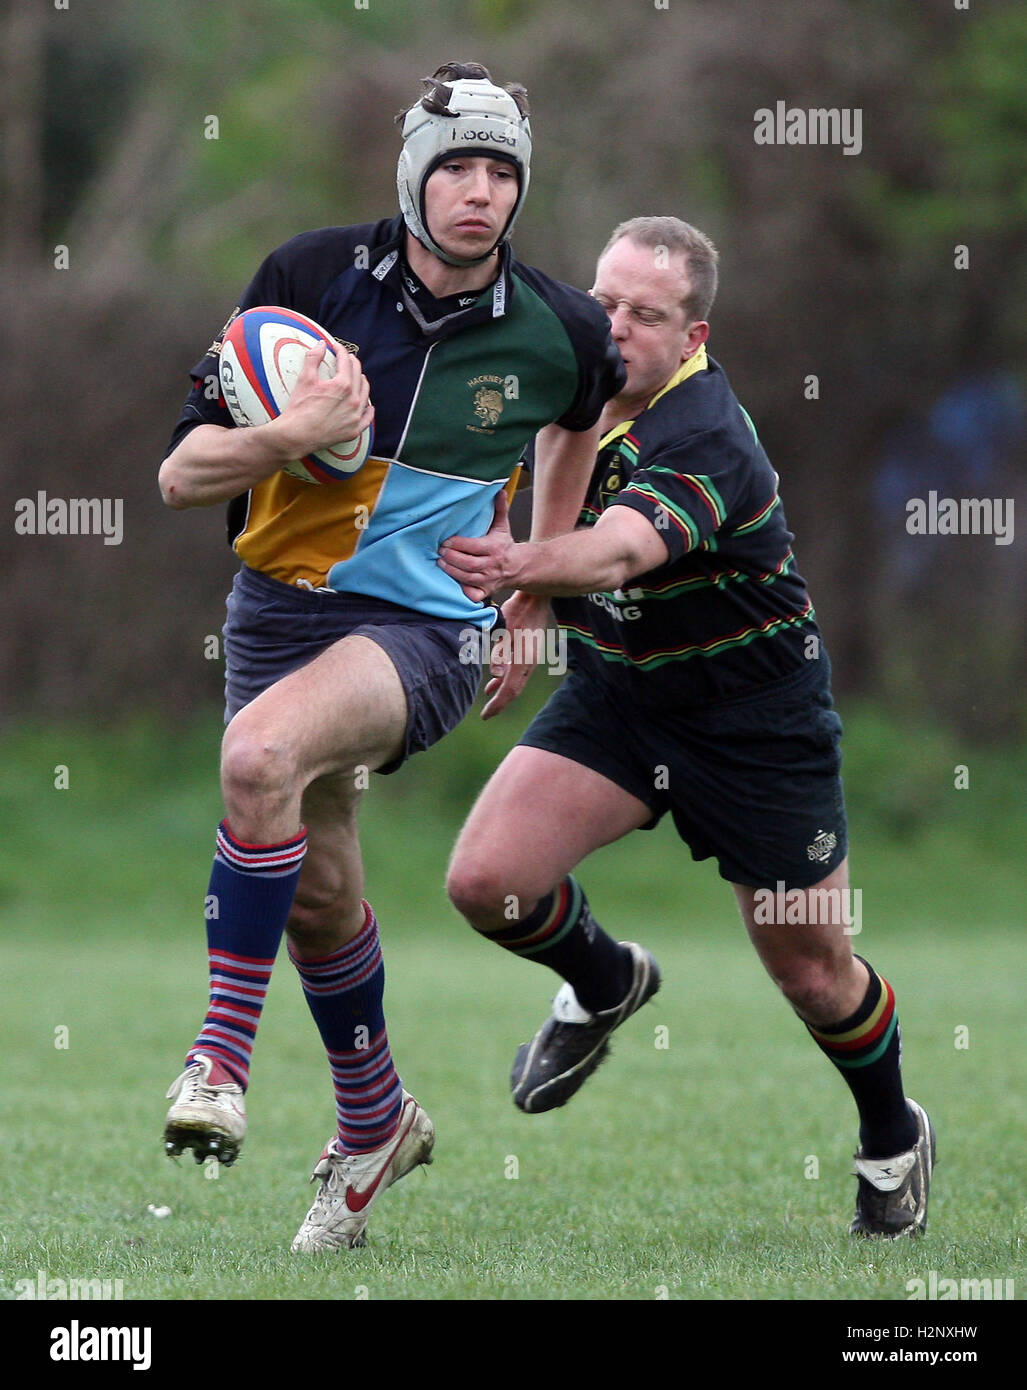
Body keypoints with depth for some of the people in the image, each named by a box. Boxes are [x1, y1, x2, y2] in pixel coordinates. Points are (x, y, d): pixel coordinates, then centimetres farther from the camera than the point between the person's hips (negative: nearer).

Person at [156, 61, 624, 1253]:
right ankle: (374, 1122, 38)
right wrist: (292, 434, -29)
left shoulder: (558, 332, -7)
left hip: (428, 628, -3)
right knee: (315, 887, 12)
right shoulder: (310, 275, -9)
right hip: (283, 603, 3)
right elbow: (182, 474, -9)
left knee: (262, 754, -33)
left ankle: (221, 1055, -25)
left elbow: (584, 407, 21)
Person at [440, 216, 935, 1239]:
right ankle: (602, 984, 18)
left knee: (814, 972, 4)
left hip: (755, 717, -6)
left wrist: (521, 566, -68)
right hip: (615, 687, 6)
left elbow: (622, 549, -50)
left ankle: (893, 1138, 33)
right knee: (486, 881, -15)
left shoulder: (704, 438, -29)